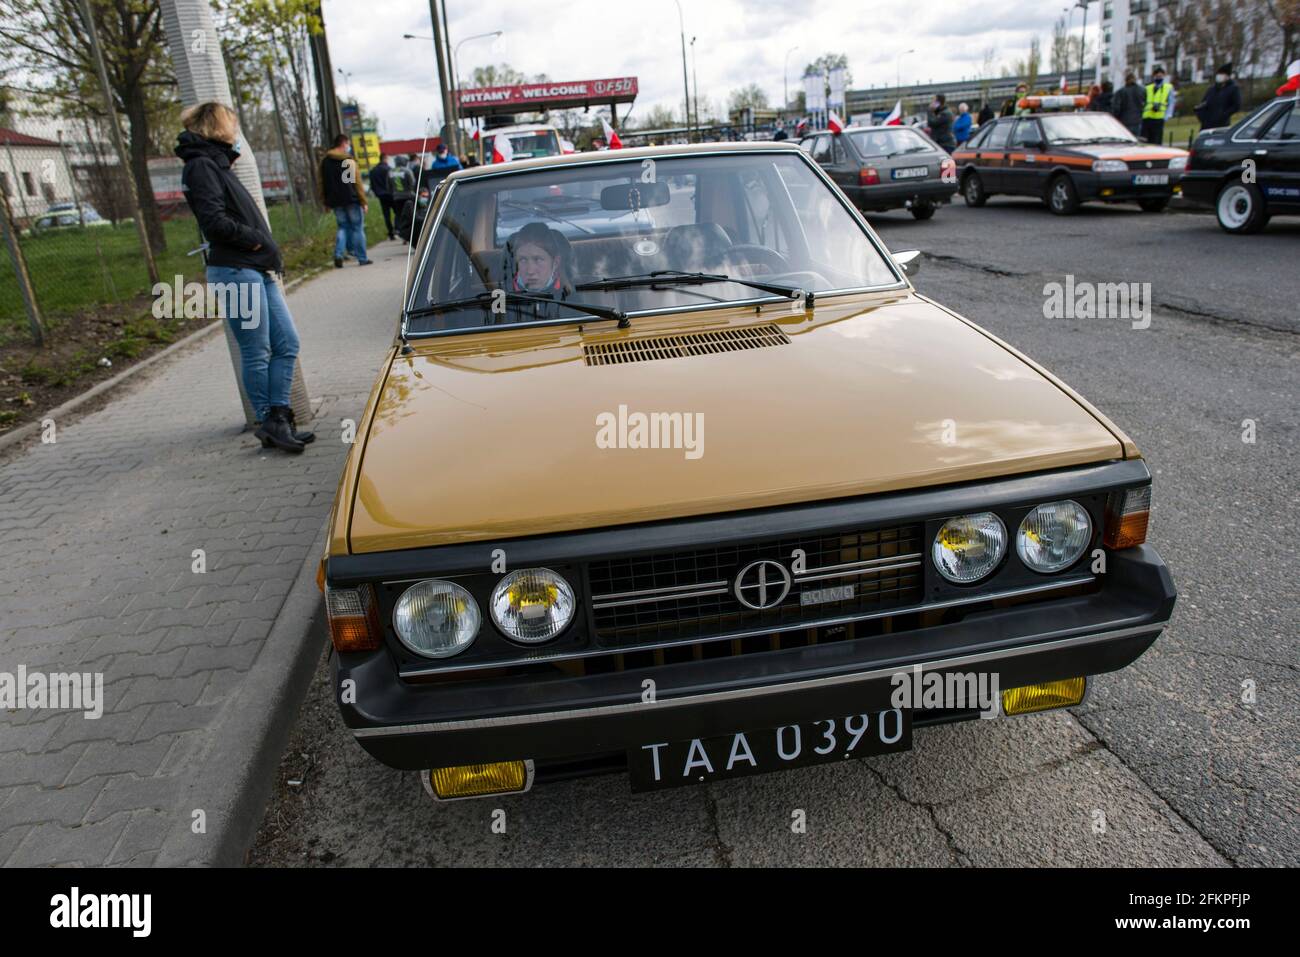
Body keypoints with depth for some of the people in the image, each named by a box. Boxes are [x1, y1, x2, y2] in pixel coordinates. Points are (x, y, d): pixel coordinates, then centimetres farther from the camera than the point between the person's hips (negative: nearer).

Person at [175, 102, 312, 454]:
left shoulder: (216, 164, 24)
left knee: (286, 344, 7)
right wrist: (256, 240, -9)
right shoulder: (201, 166, -5)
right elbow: (214, 221, -19)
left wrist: (268, 254, 7)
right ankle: (270, 422, 5)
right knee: (257, 352, -4)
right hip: (235, 272, -10)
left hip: (258, 270, 10)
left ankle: (278, 420, 10)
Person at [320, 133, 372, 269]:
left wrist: (327, 201, 16)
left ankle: (338, 255, -7)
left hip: (336, 201, 5)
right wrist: (364, 201, -7)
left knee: (343, 227, 12)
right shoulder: (349, 161, -7)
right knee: (357, 228, 3)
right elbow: (357, 183, -11)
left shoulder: (324, 161, 8)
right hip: (351, 199, -5)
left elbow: (323, 183, 10)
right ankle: (362, 258, 4)